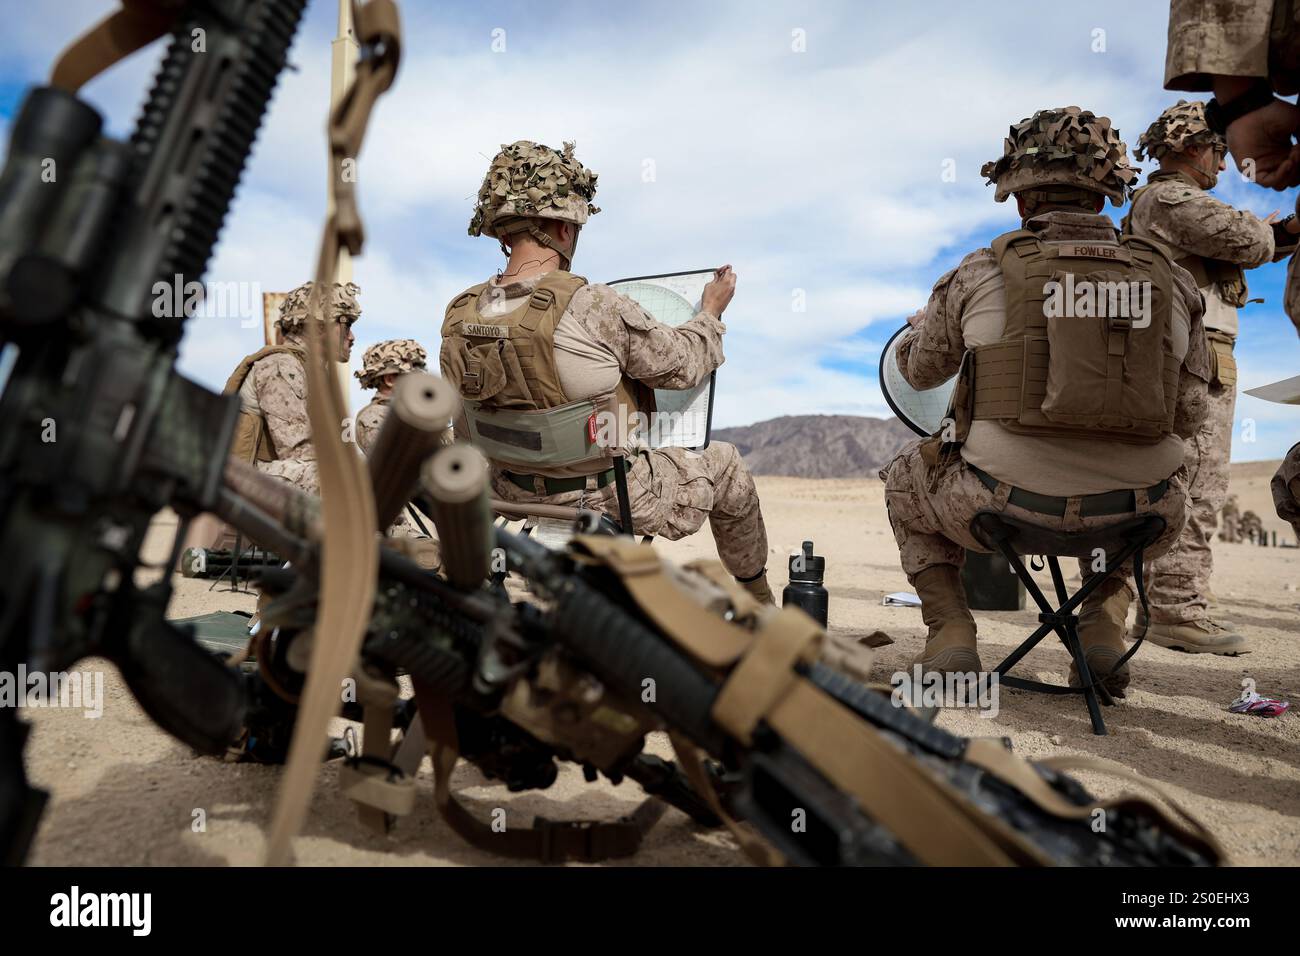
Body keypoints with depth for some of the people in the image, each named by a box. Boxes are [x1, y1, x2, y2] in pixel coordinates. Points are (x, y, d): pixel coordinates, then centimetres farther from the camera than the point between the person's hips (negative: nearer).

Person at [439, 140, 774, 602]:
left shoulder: (458, 317, -7)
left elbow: (467, 438, 4)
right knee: (725, 465, 19)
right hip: (614, 499, -6)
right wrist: (711, 312, 8)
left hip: (515, 501, 6)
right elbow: (682, 364, -11)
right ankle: (755, 594, 38)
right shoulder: (594, 307, -27)